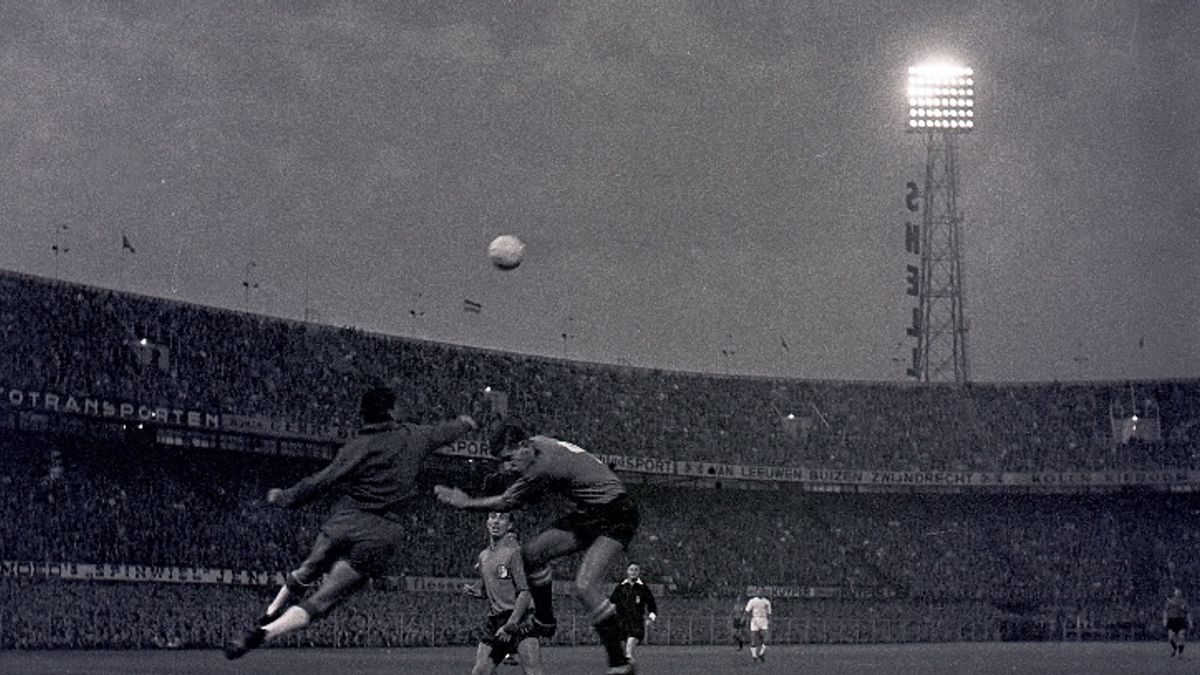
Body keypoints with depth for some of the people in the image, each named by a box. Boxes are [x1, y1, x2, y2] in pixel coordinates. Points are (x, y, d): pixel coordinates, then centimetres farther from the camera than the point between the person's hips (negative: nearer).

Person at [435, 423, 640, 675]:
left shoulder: (544, 466, -25)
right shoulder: (538, 442, 0)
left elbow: (506, 503, -13)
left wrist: (466, 503, -3)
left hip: (615, 517, -10)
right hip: (588, 513, 10)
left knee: (584, 585, -24)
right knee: (531, 553, 2)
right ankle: (544, 623, 21)